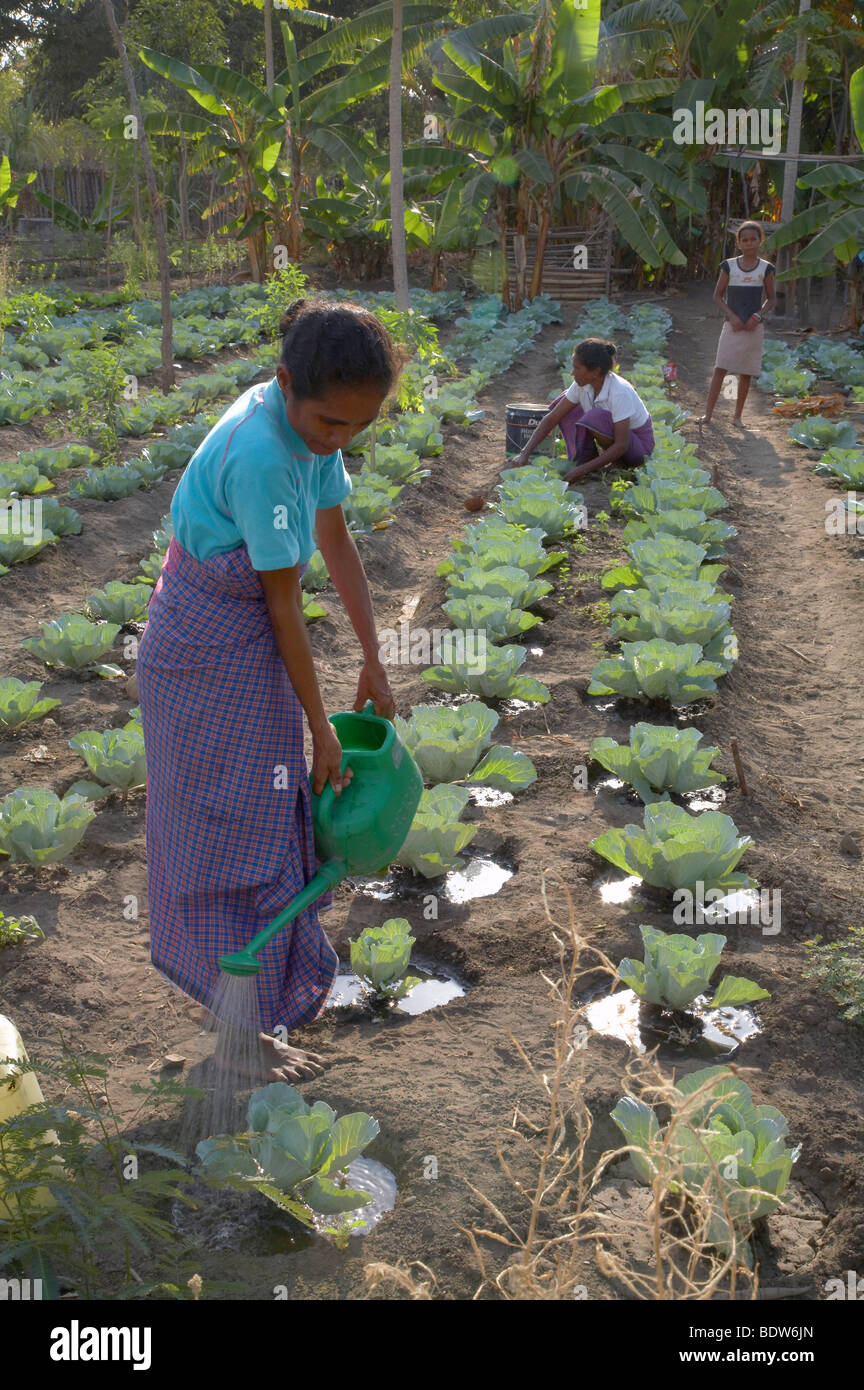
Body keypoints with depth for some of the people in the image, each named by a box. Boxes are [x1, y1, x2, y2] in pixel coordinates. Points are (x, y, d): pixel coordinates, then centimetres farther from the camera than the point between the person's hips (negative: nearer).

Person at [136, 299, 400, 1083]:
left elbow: (336, 540, 4)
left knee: (268, 810, 19)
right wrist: (321, 728, -16)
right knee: (234, 826, 0)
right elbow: (283, 603, -24)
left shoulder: (311, 421, -4)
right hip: (212, 649, -9)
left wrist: (373, 661, 5)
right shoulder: (261, 455, -30)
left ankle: (282, 981, 38)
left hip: (245, 635, 9)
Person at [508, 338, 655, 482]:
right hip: (612, 435, 7)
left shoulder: (620, 392, -31)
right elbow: (551, 418, -9)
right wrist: (525, 454, -18)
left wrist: (583, 470, -35)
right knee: (560, 404, -5)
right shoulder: (582, 385, -12)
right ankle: (583, 455, -6)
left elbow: (621, 445, -32)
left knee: (595, 418, -36)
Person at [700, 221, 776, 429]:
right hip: (732, 325, -1)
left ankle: (737, 416, 12)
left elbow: (771, 299, 7)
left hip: (753, 328, 1)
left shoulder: (765, 269, 2)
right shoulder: (729, 266, 1)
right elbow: (718, 296, 4)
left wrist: (757, 316, -10)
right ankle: (708, 413, -4)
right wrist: (732, 316, -9)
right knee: (720, 369, -7)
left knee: (745, 373, 4)